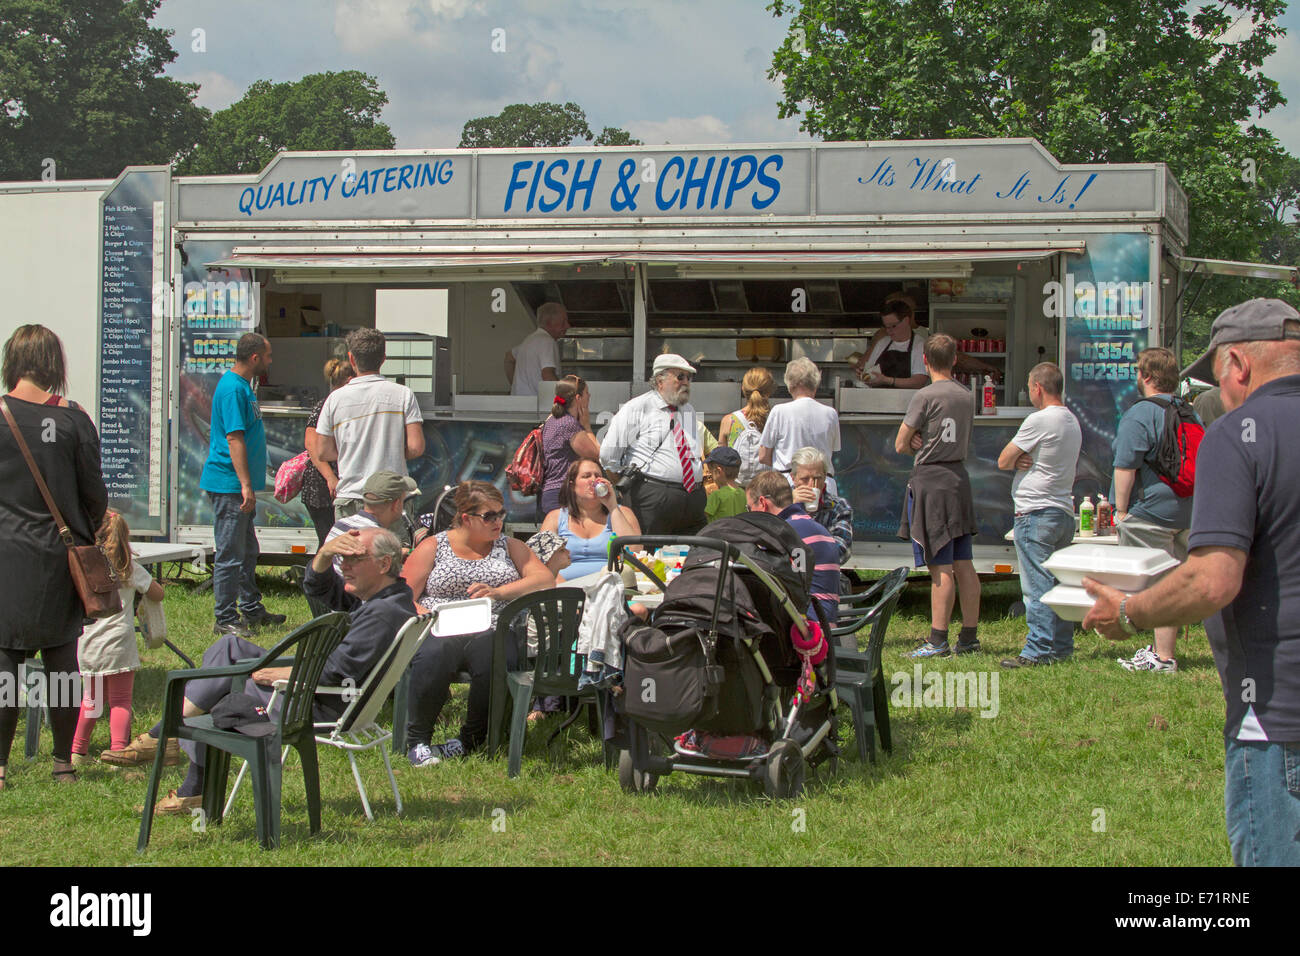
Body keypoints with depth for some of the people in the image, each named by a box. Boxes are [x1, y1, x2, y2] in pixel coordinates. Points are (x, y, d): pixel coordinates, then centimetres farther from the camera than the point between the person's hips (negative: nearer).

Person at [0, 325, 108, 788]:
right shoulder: (73, 419, -5)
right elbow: (95, 494, 1)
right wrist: (87, 531, 21)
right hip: (59, 558, 1)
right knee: (61, 655, 9)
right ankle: (64, 763, 16)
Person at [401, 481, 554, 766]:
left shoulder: (509, 547, 20)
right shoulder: (433, 547, 14)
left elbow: (546, 579, 5)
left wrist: (499, 592, -9)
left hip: (493, 632, 1)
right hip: (441, 632, -1)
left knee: (491, 655, -34)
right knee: (434, 656, -36)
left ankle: (471, 739, -12)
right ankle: (418, 740, -17)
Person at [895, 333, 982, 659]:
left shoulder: (925, 396, -11)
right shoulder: (966, 397, 11)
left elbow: (900, 445, -8)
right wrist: (927, 443, 2)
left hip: (930, 482, -7)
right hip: (959, 478, 7)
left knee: (941, 568, -7)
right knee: (964, 565, 8)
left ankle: (938, 640, -5)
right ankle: (969, 636, 12)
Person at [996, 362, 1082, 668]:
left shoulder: (1040, 420, -14)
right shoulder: (1072, 421, 13)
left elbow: (1003, 461, -10)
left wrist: (1016, 460, 10)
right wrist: (1023, 460, -1)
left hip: (1035, 513, -9)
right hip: (1065, 510, 9)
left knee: (1037, 585, -7)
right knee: (1059, 583, 13)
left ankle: (1038, 650, -8)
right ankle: (1061, 645, 17)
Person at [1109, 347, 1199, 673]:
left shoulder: (1139, 416, -14)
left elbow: (1126, 468, -17)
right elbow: (1200, 463, 21)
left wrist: (1122, 512, -10)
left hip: (1150, 511, -8)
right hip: (1185, 512, 8)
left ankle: (1163, 658, -4)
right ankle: (1164, 648, 22)